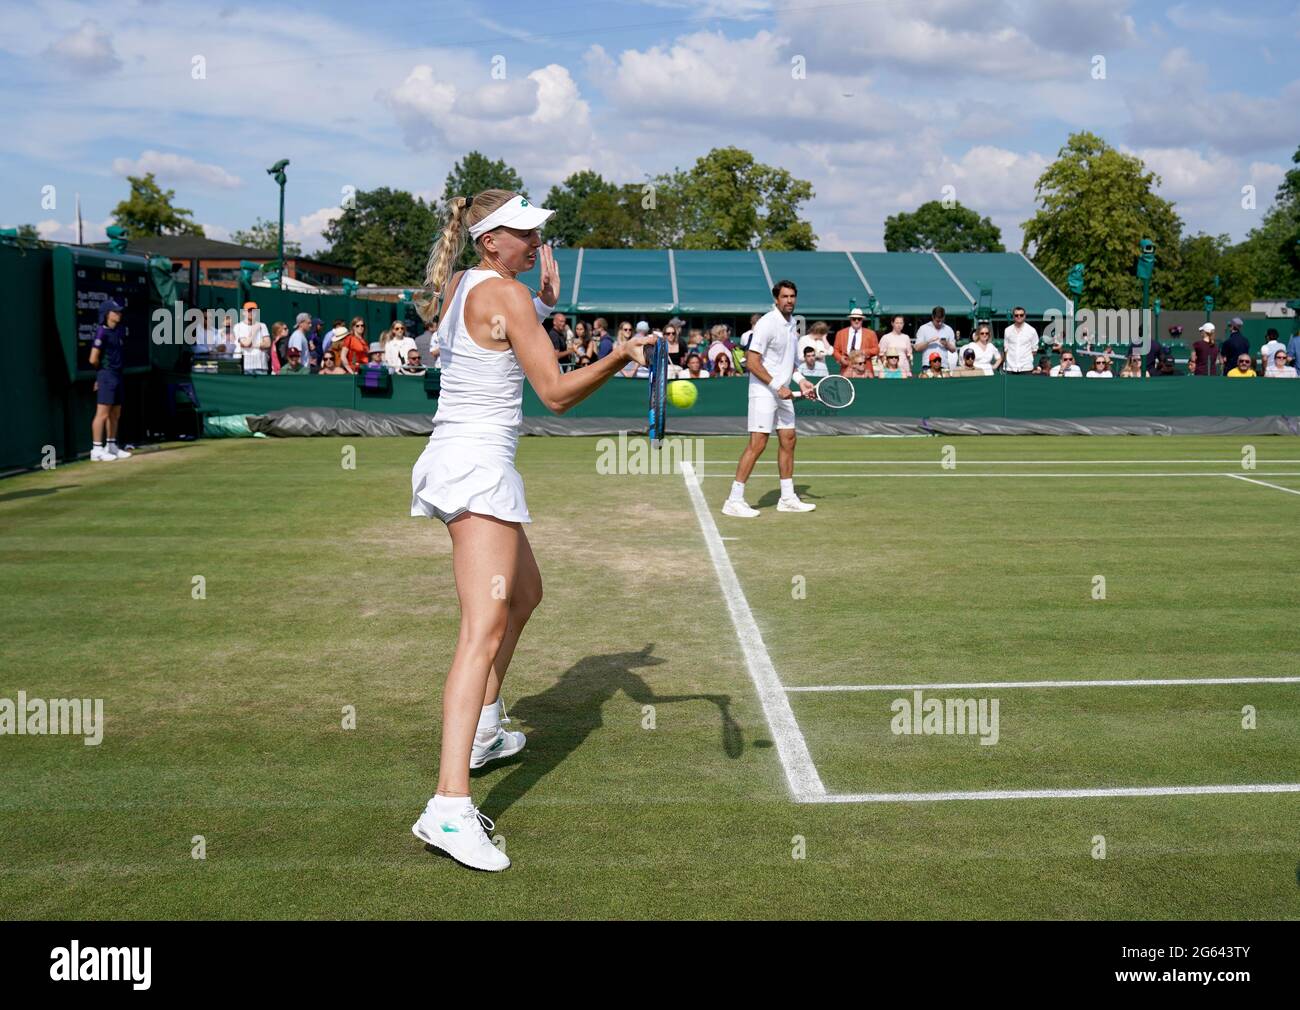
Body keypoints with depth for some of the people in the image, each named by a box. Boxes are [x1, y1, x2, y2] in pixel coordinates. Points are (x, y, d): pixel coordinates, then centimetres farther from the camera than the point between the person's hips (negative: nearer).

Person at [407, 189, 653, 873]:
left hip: (454, 457, 10)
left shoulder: (459, 288, 15)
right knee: (483, 631, -19)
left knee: (524, 595, 27)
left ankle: (480, 731, 38)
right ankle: (449, 805, -28)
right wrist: (617, 358, -14)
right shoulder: (505, 293, -12)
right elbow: (556, 394, -14)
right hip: (478, 465, -10)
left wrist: (545, 301, 24)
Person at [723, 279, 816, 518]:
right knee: (757, 444, -12)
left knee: (788, 440, 10)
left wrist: (800, 380, 12)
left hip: (782, 391, 9)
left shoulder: (792, 323, 12)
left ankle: (787, 498, 19)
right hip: (763, 391, -9)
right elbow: (752, 362, -19)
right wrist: (776, 386, -19)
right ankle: (734, 500, -8)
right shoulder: (767, 324, -15)